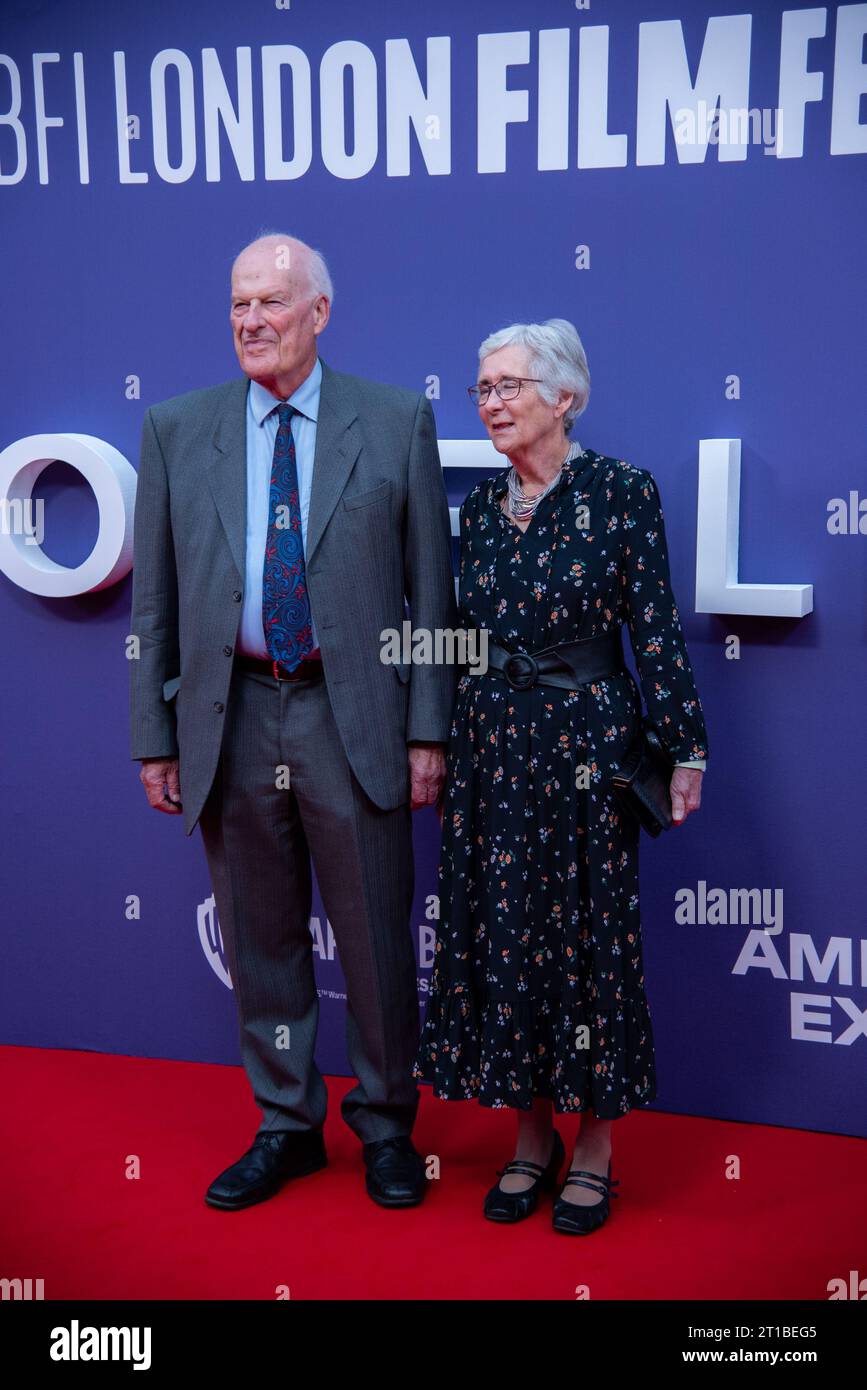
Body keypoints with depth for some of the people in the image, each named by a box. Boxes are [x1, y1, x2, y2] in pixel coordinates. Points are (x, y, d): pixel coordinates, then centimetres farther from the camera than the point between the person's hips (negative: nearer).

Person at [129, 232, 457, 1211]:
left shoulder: (397, 422, 0)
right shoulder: (177, 430, 5)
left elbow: (430, 588, 0)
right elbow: (153, 599, 6)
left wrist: (428, 730, -4)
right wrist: (153, 738, 3)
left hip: (352, 719, -2)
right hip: (230, 719, 2)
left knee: (376, 938, 8)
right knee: (260, 941, 13)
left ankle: (385, 1127, 29)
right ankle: (285, 1127, 31)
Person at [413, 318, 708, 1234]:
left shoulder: (622, 491, -6)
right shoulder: (481, 505, 9)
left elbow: (656, 628, -7)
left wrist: (685, 749, -9)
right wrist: (446, 745, 15)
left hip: (583, 745, -5)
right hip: (489, 747, 5)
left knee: (586, 936, 3)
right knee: (499, 936, 8)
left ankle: (594, 1149, 20)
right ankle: (531, 1136, 25)